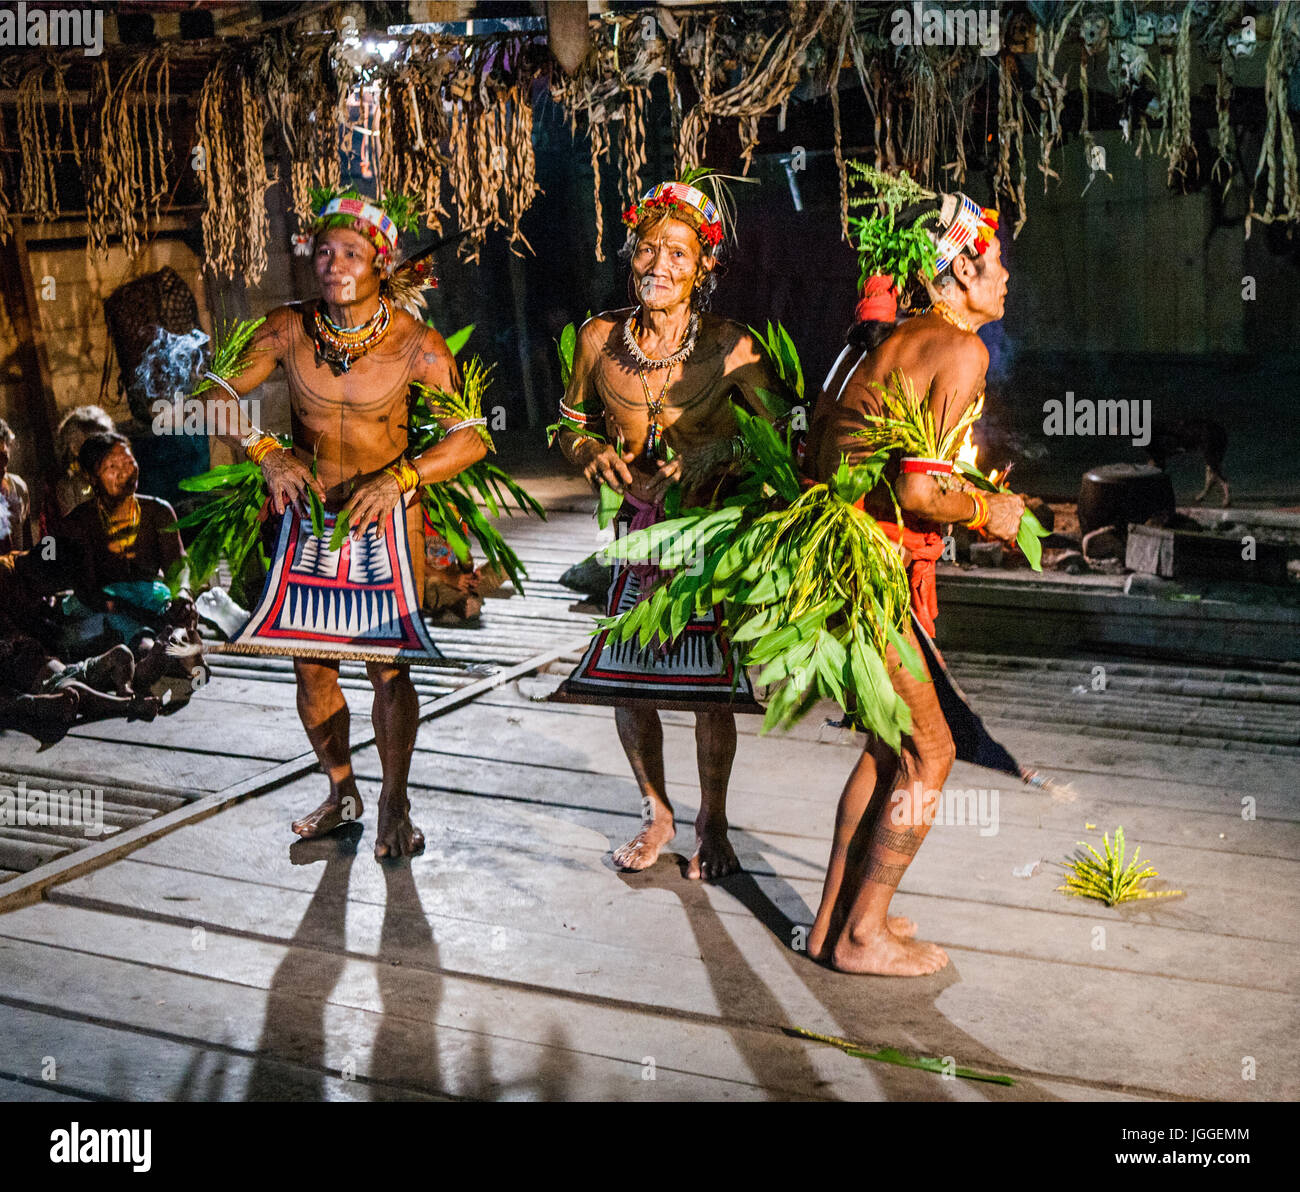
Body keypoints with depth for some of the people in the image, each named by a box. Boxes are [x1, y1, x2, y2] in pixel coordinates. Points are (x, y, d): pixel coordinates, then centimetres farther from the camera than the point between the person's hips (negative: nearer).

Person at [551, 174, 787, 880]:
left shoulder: (728, 346, -11)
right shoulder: (600, 338, -2)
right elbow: (570, 423, 12)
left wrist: (715, 453, -21)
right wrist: (592, 452, -10)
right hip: (636, 529, 3)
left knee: (710, 686, 2)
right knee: (625, 679, 6)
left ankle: (712, 824, 25)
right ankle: (657, 813, 30)